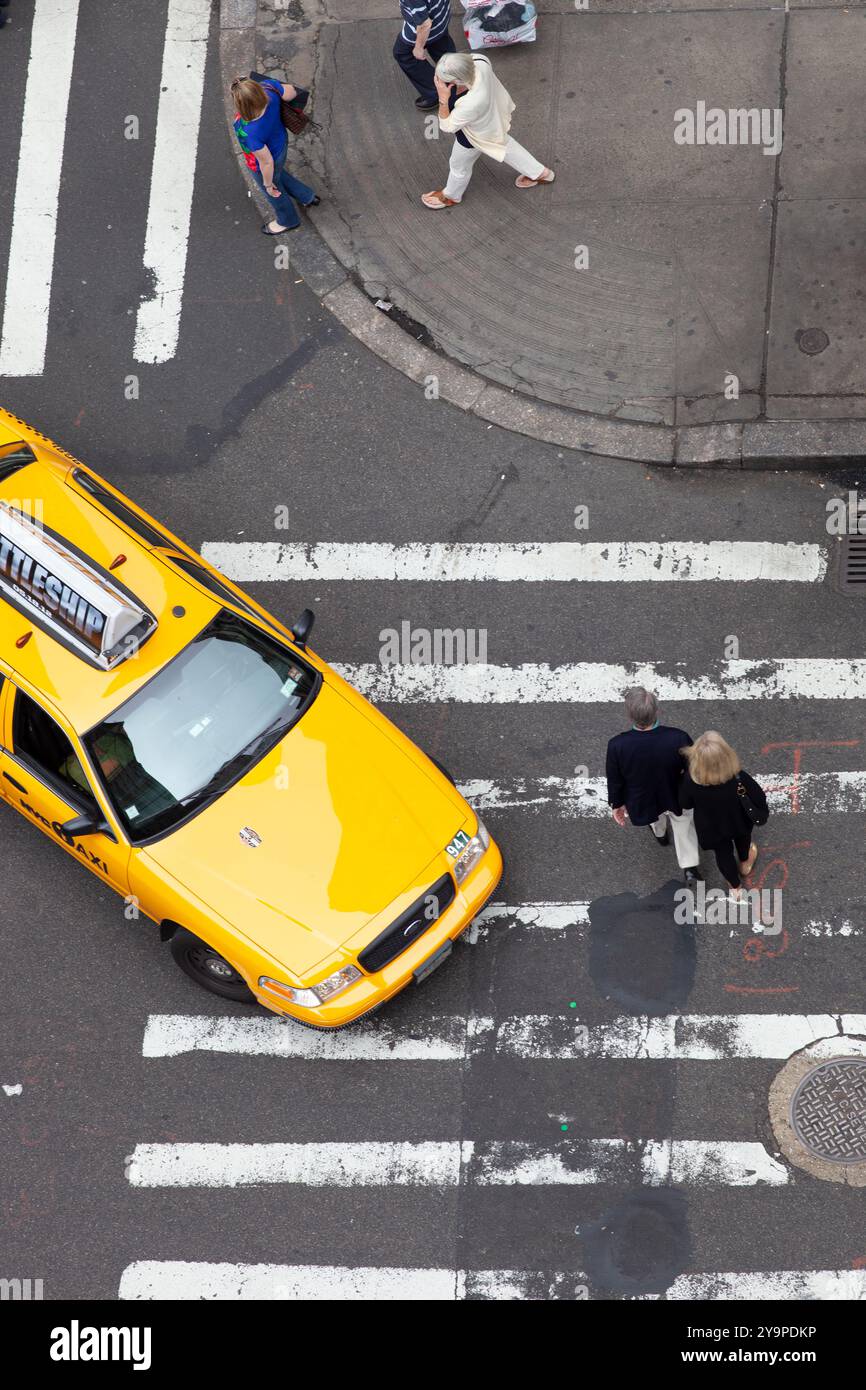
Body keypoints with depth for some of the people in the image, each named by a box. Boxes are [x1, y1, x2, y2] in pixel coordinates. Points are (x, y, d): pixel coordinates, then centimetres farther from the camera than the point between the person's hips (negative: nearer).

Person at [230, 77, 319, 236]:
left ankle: (288, 221, 62)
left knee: (274, 192, 30)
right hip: (280, 141, 5)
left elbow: (267, 163, -30)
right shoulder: (270, 89, -35)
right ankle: (307, 197, 62)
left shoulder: (251, 133, -47)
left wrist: (268, 184, -9)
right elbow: (291, 92, -12)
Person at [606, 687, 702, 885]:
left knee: (656, 818, 39)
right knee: (683, 824, 32)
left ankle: (660, 834, 69)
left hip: (642, 800, 2)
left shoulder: (617, 746, -37)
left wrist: (616, 803, 3)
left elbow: (614, 780, -18)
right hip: (676, 798, -1)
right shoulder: (678, 739, -37)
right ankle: (690, 868, 39)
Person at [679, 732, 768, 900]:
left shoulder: (691, 780, -38)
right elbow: (758, 797, -23)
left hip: (712, 828, 0)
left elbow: (685, 804, -18)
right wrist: (760, 813, -1)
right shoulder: (739, 778, -39)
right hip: (739, 822, 0)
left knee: (723, 853, 31)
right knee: (742, 841, 36)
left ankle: (735, 887, 55)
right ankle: (745, 864, 68)